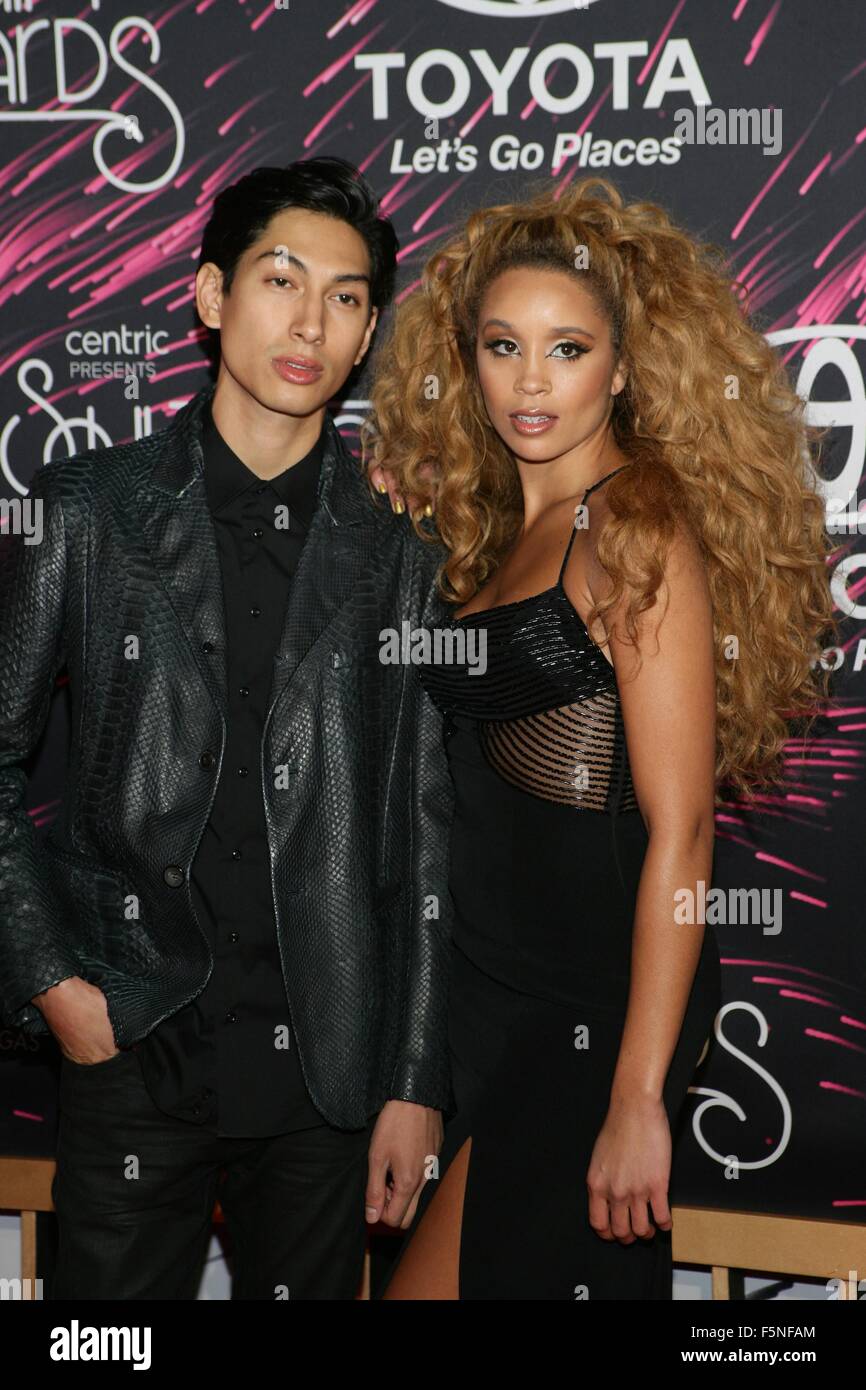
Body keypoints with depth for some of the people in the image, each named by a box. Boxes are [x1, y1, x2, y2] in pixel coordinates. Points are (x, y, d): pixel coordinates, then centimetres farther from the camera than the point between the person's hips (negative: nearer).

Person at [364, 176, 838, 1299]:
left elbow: (679, 828, -17)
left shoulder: (639, 522, -12)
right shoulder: (496, 530, 12)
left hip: (595, 1007, -8)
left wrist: (638, 1096, -21)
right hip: (491, 990, 8)